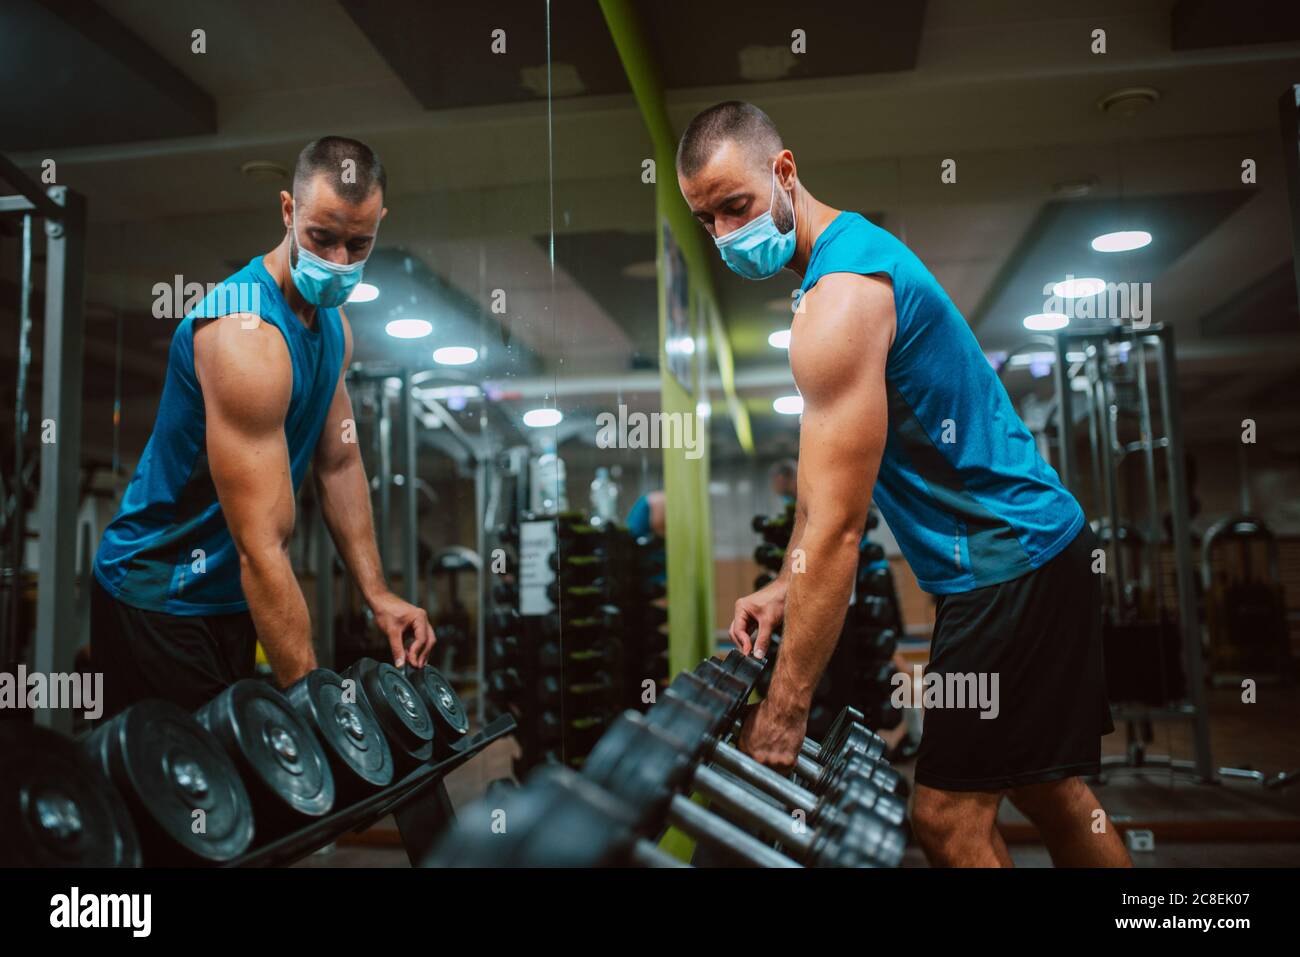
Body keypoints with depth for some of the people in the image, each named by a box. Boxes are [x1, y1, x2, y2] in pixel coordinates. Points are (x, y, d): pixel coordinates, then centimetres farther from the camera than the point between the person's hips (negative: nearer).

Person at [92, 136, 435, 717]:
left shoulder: (333, 323, 1)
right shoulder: (246, 337, -29)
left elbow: (339, 463, 7)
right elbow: (263, 549, -31)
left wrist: (376, 595, 2)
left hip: (231, 595, 9)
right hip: (160, 599, -8)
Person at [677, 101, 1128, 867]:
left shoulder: (840, 300, -21)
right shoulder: (857, 244, 11)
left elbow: (836, 526, -24)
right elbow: (836, 473, 14)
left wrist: (786, 709, -19)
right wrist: (788, 587, 8)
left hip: (1007, 565, -10)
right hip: (1033, 547, 10)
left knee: (951, 816, -4)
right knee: (1051, 794, 19)